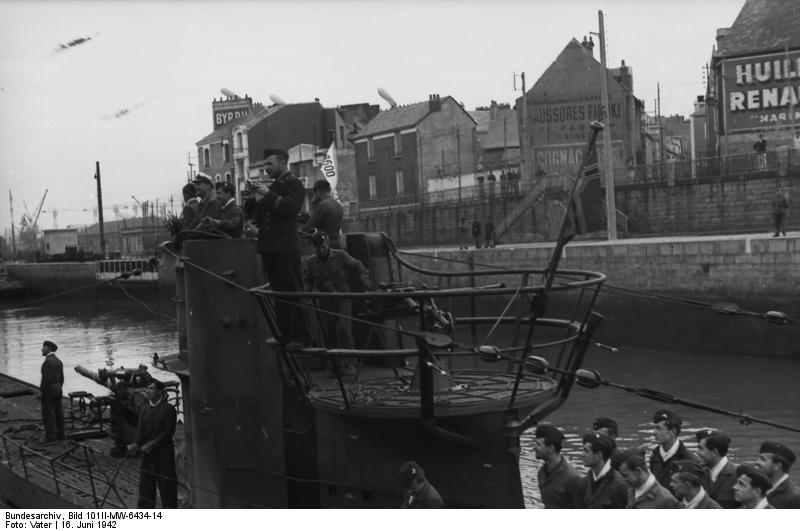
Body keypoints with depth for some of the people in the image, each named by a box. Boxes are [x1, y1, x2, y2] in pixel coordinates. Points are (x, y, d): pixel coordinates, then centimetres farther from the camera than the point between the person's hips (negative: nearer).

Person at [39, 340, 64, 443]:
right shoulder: (59, 361, 9)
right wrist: (58, 391, 18)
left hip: (48, 391, -9)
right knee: (58, 413, 11)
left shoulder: (47, 361, -18)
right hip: (57, 389, 9)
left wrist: (42, 392, -14)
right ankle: (60, 435, 14)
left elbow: (46, 379, -21)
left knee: (48, 414, -2)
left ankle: (50, 437, 0)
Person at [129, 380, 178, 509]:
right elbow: (140, 430, 3)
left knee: (167, 486, -2)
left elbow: (168, 432, -10)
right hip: (147, 454, 5)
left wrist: (152, 444, -18)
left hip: (164, 453, -5)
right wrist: (136, 444, -16)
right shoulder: (143, 409, 12)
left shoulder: (168, 409, -4)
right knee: (145, 485, 6)